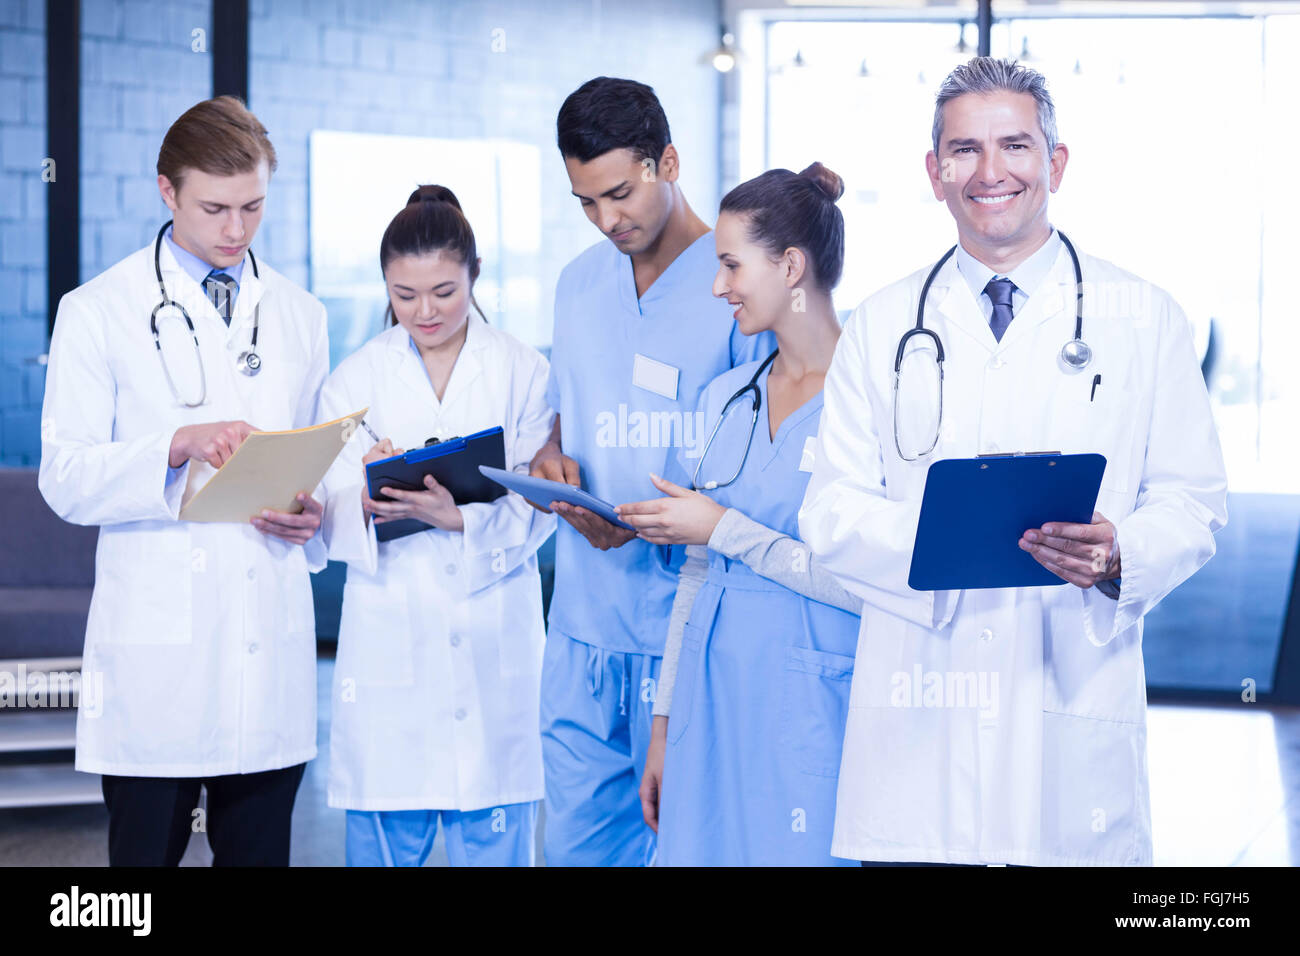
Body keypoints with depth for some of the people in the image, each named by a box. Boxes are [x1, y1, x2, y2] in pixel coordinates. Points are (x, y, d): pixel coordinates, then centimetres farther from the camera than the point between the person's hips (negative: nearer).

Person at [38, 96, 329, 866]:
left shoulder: (300, 316, 14)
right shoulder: (98, 312, 1)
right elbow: (67, 481, -4)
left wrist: (312, 516, -3)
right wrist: (180, 447, -20)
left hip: (271, 649, 4)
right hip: (156, 649, -3)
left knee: (260, 852, 7)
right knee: (145, 853, -1)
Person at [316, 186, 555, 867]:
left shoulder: (522, 371, 5)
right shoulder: (356, 378, 7)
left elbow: (536, 510, -2)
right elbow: (335, 523, 0)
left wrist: (460, 515, -21)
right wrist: (369, 501, -23)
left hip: (493, 647, 0)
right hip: (390, 643, 1)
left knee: (494, 838, 1)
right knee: (384, 838, 1)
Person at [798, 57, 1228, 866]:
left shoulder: (1144, 319, 8)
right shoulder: (881, 328, 12)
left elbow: (1194, 503, 5)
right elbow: (831, 514, 6)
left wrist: (1120, 555, -17)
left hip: (1074, 709, -1)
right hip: (918, 712, 1)